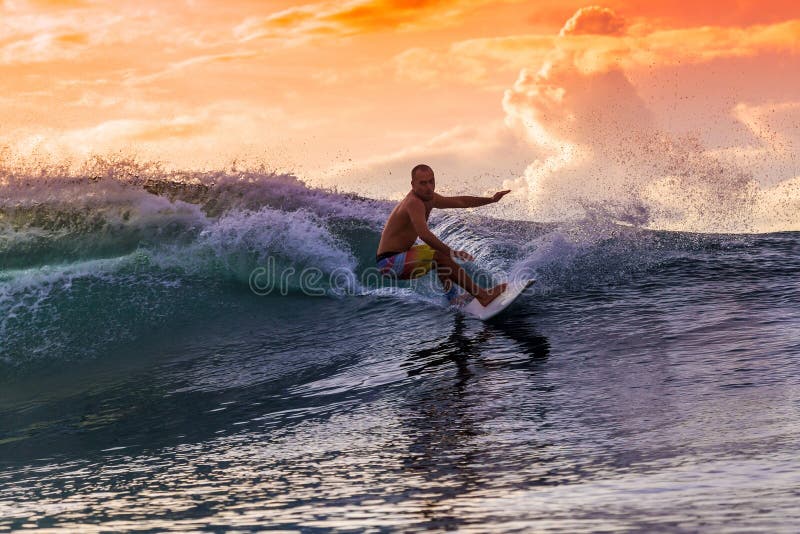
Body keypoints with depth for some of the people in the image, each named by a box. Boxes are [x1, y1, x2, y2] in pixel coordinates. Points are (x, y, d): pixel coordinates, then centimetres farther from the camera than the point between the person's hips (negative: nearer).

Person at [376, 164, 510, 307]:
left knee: (443, 250, 23)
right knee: (441, 257, -21)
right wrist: (451, 253, -37)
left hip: (400, 253, 11)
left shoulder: (429, 198, 8)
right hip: (390, 262, -11)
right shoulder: (414, 202, -23)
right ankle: (482, 295, -18)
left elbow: (460, 202, 15)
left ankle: (452, 297, 19)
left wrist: (491, 199, 13)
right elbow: (424, 235, -37)